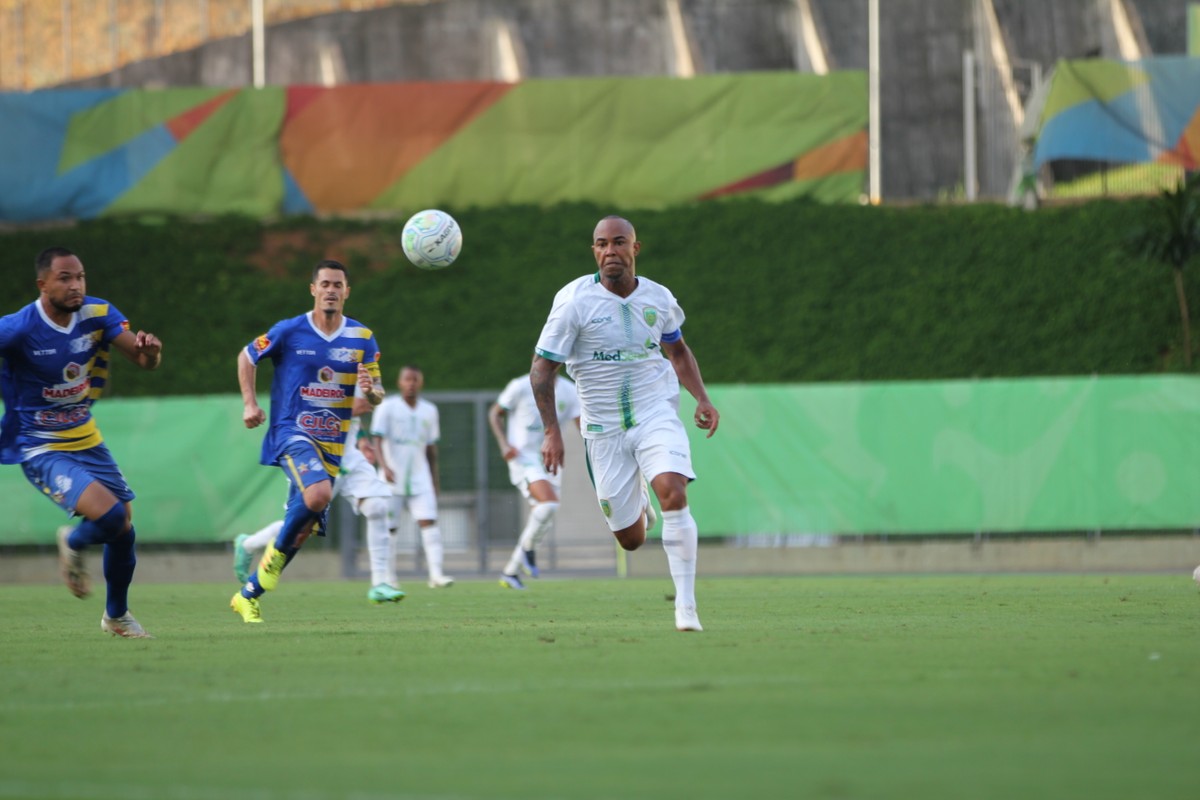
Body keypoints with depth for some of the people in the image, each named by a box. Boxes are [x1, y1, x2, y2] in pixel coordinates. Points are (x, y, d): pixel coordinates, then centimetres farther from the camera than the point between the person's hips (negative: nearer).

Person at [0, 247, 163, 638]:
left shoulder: (97, 314, -7)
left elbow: (145, 361, -8)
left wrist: (150, 349, -31)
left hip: (86, 441, 6)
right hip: (40, 450, -6)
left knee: (124, 530, 9)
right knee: (109, 515, -24)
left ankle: (117, 615, 34)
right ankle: (73, 545, 13)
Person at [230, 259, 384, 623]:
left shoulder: (362, 338, 4)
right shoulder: (289, 331, -4)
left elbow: (377, 396, 5)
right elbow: (247, 357, 11)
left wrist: (370, 390, -19)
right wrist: (249, 403, 1)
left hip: (331, 443, 4)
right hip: (291, 433, -4)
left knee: (302, 525, 3)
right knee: (319, 494, -32)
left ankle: (248, 595, 19)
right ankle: (277, 550, -5)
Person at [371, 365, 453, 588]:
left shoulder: (429, 410, 10)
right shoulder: (388, 407, -3)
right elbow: (377, 440, -11)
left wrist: (435, 479, 18)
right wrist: (384, 466, -27)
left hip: (420, 478, 3)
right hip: (393, 478, -3)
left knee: (428, 522, -12)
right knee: (389, 526, 2)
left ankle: (436, 573, -20)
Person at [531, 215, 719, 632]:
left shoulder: (658, 298, -1)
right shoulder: (575, 300, -12)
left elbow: (677, 350, 19)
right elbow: (542, 369, -7)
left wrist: (702, 398, 5)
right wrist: (552, 432, -14)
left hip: (656, 414, 1)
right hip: (603, 427, -1)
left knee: (673, 492, -27)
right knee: (630, 539, 4)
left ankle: (686, 606, -22)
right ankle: (638, 506, 45)